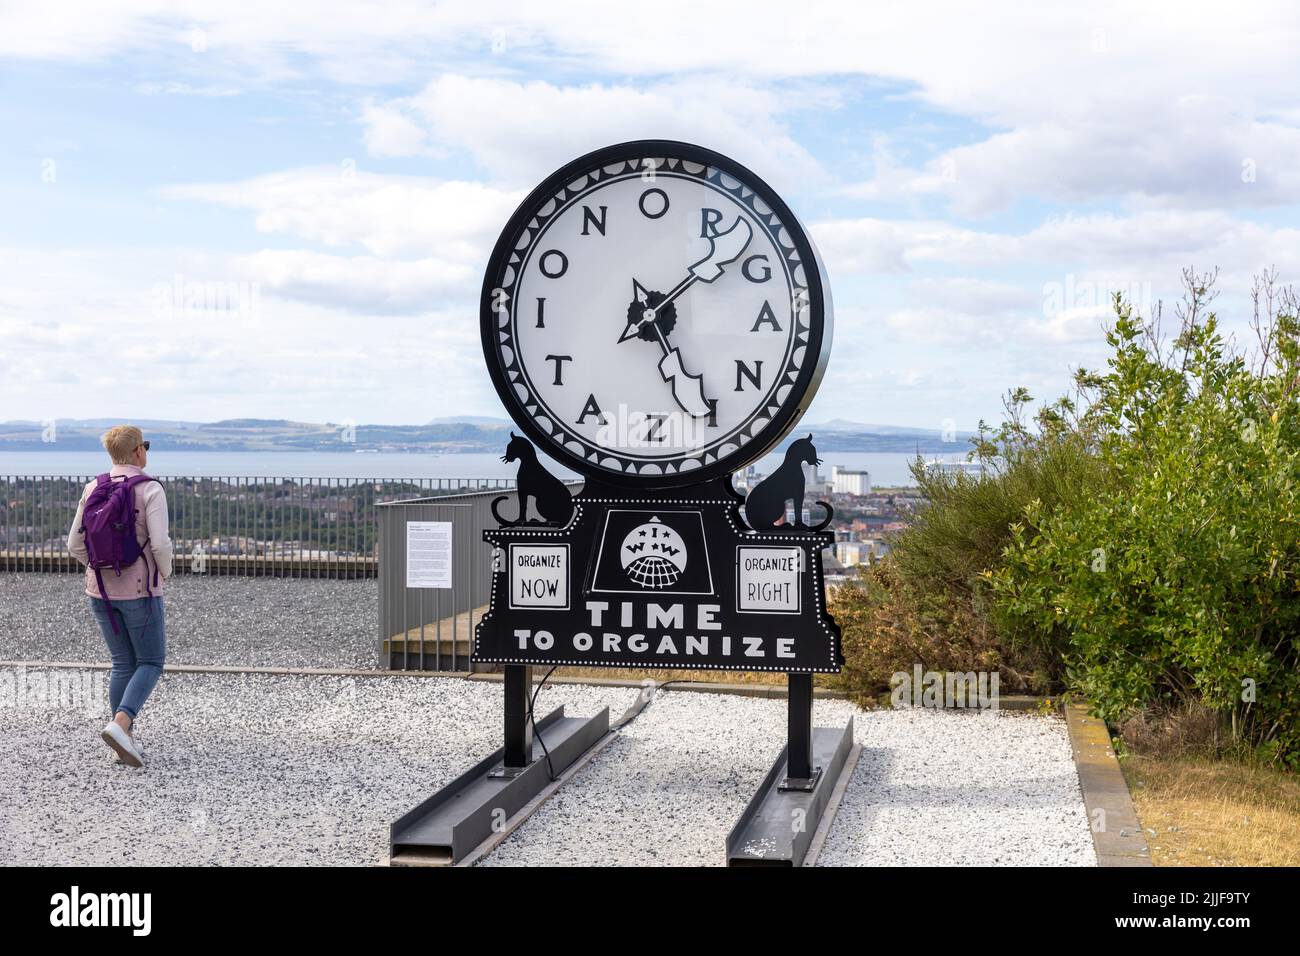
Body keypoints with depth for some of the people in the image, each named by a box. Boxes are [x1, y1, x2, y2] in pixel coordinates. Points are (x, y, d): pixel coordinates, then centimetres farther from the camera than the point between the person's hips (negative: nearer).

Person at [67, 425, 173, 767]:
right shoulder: (150, 490, -14)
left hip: (100, 590, 5)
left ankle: (127, 739, 14)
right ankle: (120, 726, -14)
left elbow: (75, 545, 3)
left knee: (123, 664, 16)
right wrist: (164, 573, 0)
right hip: (139, 591, -5)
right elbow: (161, 544, -20)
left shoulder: (92, 489, 2)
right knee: (151, 663, 7)